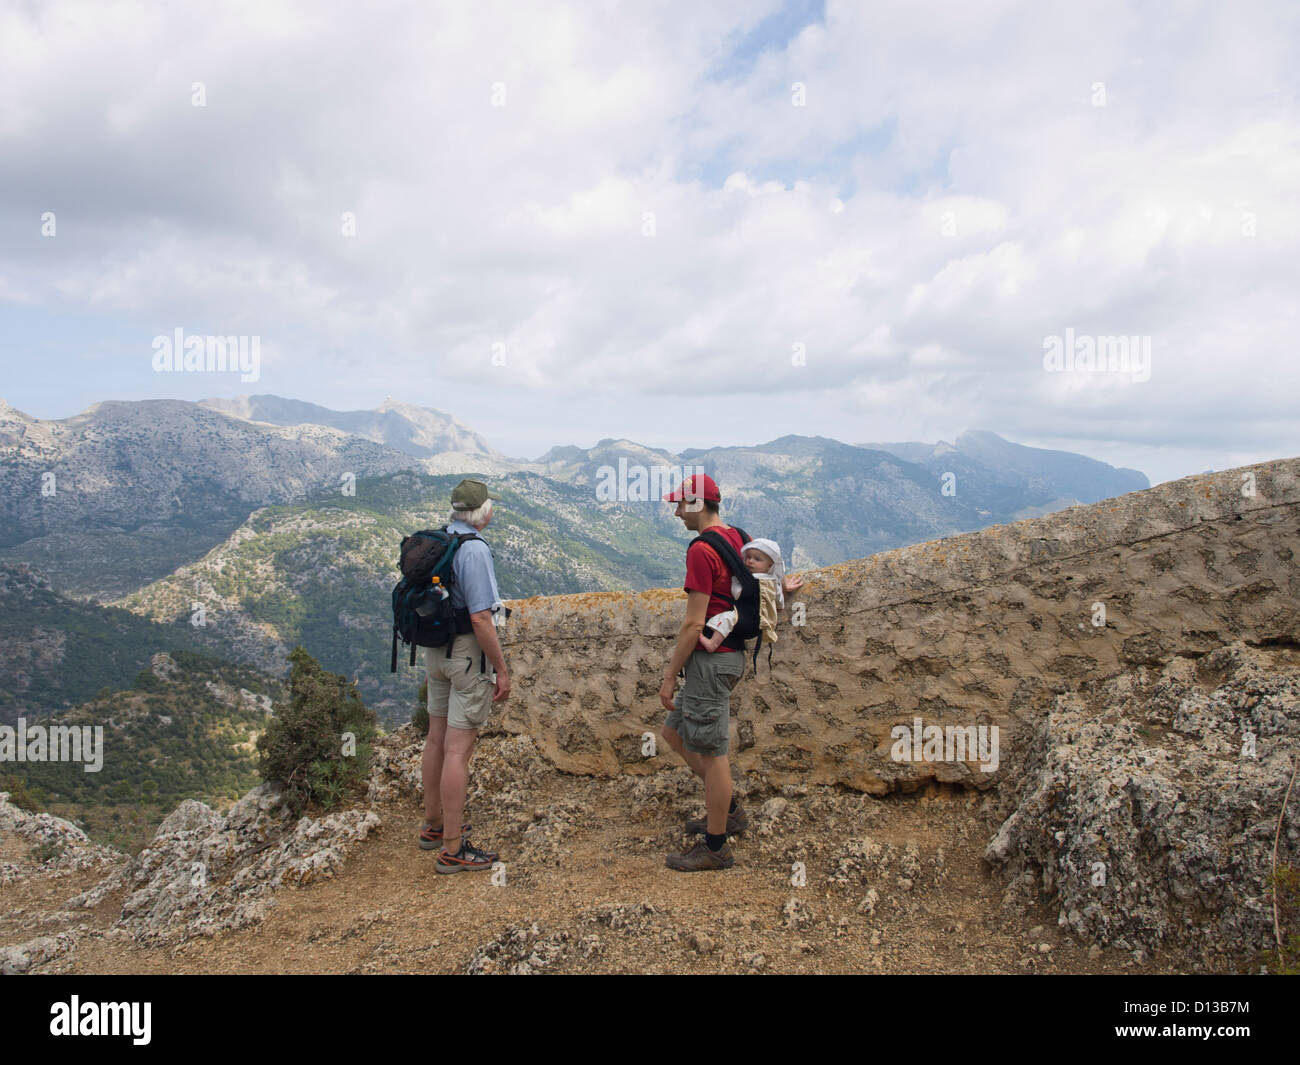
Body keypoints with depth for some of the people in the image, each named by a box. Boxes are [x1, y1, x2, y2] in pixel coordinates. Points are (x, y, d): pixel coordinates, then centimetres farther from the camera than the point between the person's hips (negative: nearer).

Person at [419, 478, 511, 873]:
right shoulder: (473, 549, -20)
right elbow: (481, 619, -23)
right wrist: (501, 670, -16)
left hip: (435, 650, 9)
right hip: (467, 652, -9)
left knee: (437, 739, 17)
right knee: (458, 749, -4)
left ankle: (434, 826, 32)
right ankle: (453, 849, 2)